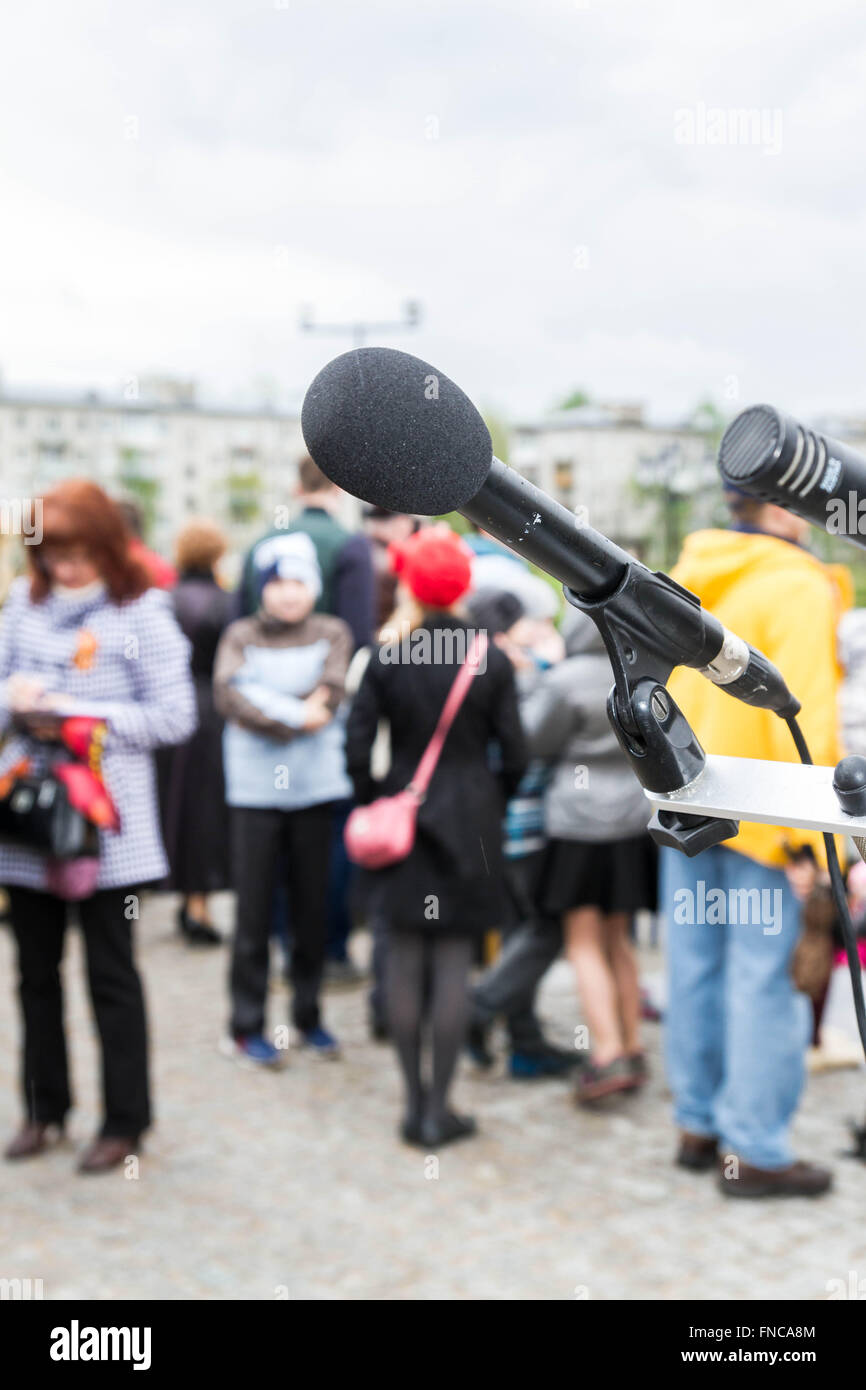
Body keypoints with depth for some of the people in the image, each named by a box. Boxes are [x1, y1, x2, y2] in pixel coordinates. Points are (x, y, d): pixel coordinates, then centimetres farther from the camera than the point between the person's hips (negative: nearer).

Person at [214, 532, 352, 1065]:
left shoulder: (332, 633, 7)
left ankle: (309, 1016, 22)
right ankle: (246, 1026, 9)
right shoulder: (241, 635, 6)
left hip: (316, 784, 1)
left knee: (313, 905, 8)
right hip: (255, 787, -1)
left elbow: (332, 692, -9)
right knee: (255, 908, -1)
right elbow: (228, 696, -10)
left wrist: (268, 708, -12)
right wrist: (298, 715, -15)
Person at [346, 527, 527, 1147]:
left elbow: (357, 748, -5)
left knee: (405, 961, 8)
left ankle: (415, 1101, 14)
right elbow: (514, 754, -3)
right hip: (468, 826, 0)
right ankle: (439, 1108, 6)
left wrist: (374, 803, 9)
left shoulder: (385, 659, -4)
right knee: (454, 962, 3)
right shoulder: (492, 661, -4)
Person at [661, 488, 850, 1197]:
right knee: (762, 979, -1)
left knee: (696, 970, 14)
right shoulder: (798, 589, -14)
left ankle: (699, 1124, 25)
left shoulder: (684, 580, 10)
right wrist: (805, 834, -17)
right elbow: (804, 719, -19)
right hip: (758, 817, -7)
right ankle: (754, 1150, 6)